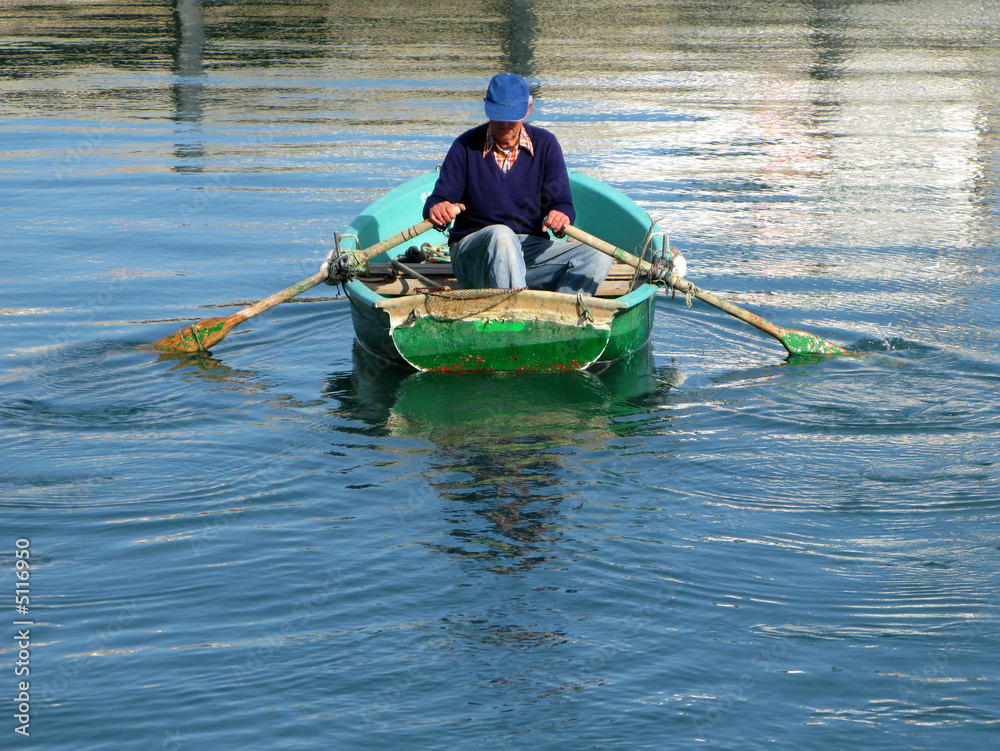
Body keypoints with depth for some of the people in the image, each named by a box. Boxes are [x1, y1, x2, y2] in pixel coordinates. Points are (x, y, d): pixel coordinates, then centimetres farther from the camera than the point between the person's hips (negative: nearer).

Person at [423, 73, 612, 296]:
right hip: (472, 251, -3)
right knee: (501, 236, -39)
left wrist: (561, 215, -25)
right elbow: (436, 201, -4)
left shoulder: (545, 144, 7)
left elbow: (562, 202, 1)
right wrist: (437, 209, -30)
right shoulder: (466, 146, 2)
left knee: (598, 259, -21)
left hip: (531, 249, 3)